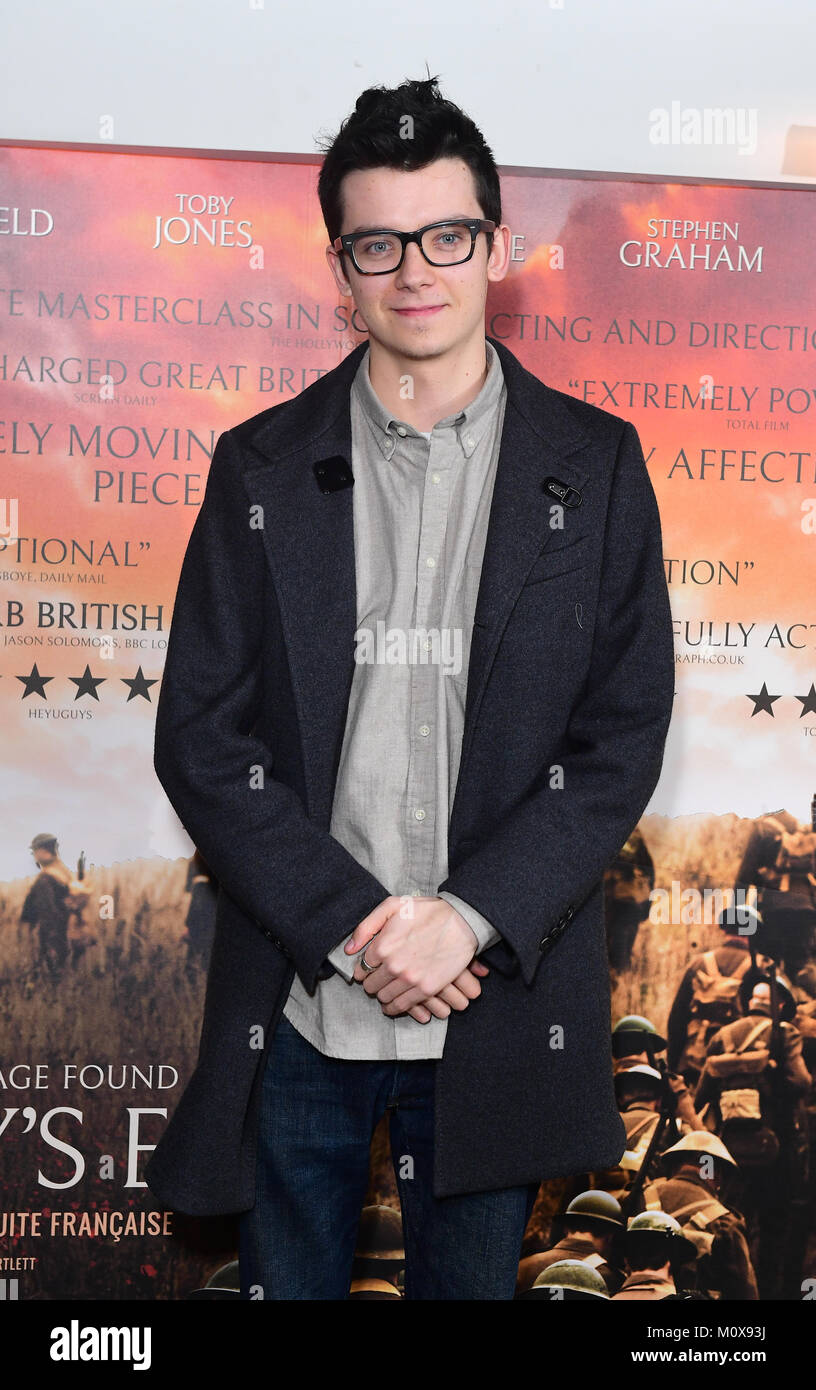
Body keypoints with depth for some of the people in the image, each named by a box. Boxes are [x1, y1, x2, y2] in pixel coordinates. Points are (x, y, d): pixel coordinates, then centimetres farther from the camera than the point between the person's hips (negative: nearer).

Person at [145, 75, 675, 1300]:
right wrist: (351, 924, -13)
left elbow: (623, 740, -3)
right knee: (287, 1277, 16)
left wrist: (468, 918, -14)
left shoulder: (594, 466, 1)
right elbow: (199, 739, -3)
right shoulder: (262, 467, 1)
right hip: (296, 1005, 1)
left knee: (472, 1280, 17)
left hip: (498, 1004, 0)